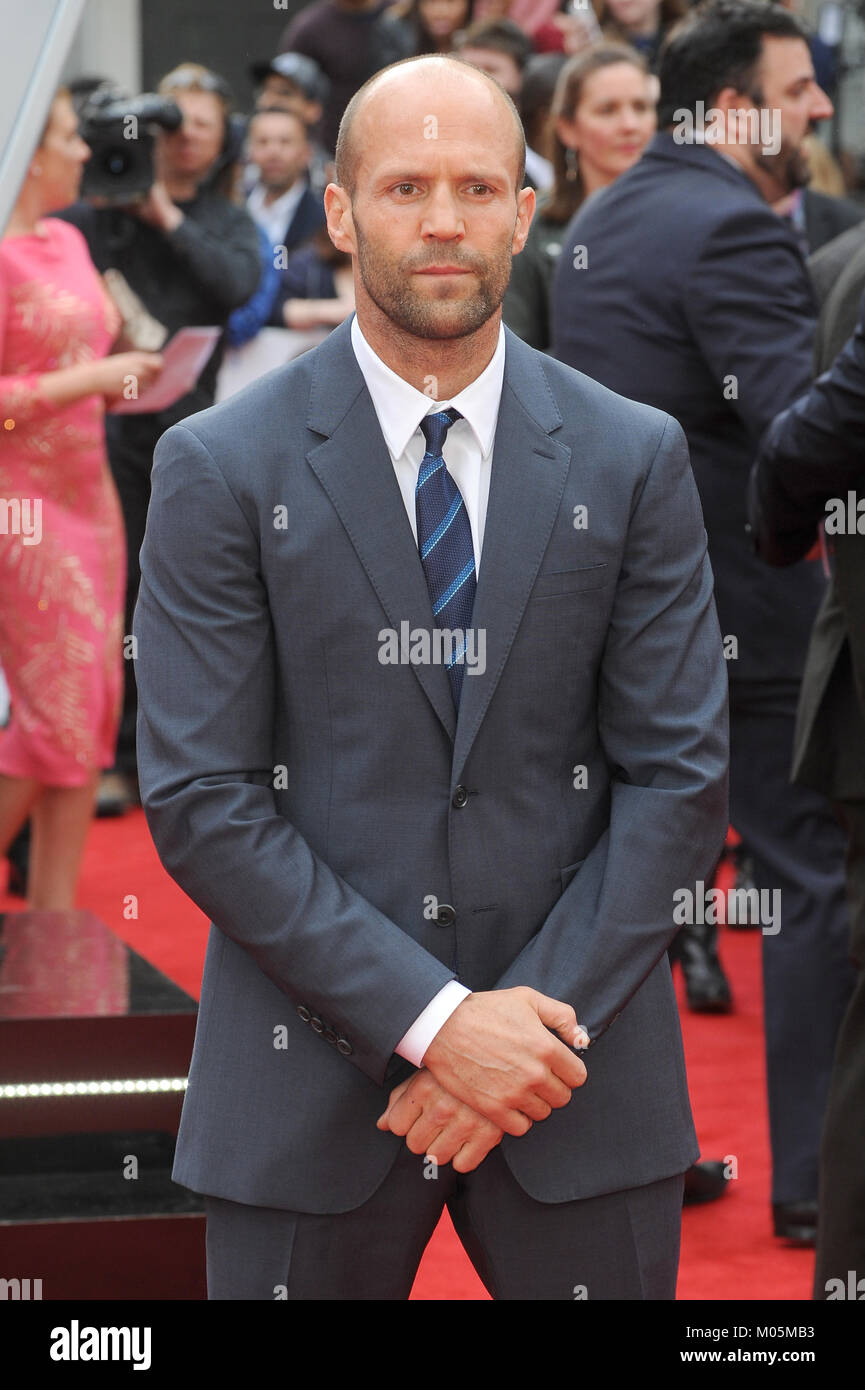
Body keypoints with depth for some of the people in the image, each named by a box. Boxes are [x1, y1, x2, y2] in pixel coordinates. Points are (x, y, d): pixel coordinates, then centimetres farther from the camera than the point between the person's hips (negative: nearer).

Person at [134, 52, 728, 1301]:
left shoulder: (634, 460, 3)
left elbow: (680, 774, 1)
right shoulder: (219, 469, -3)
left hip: (575, 1050, 1)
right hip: (311, 1076, -1)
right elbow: (200, 800, -8)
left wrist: (544, 1019, -11)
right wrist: (433, 1018, -14)